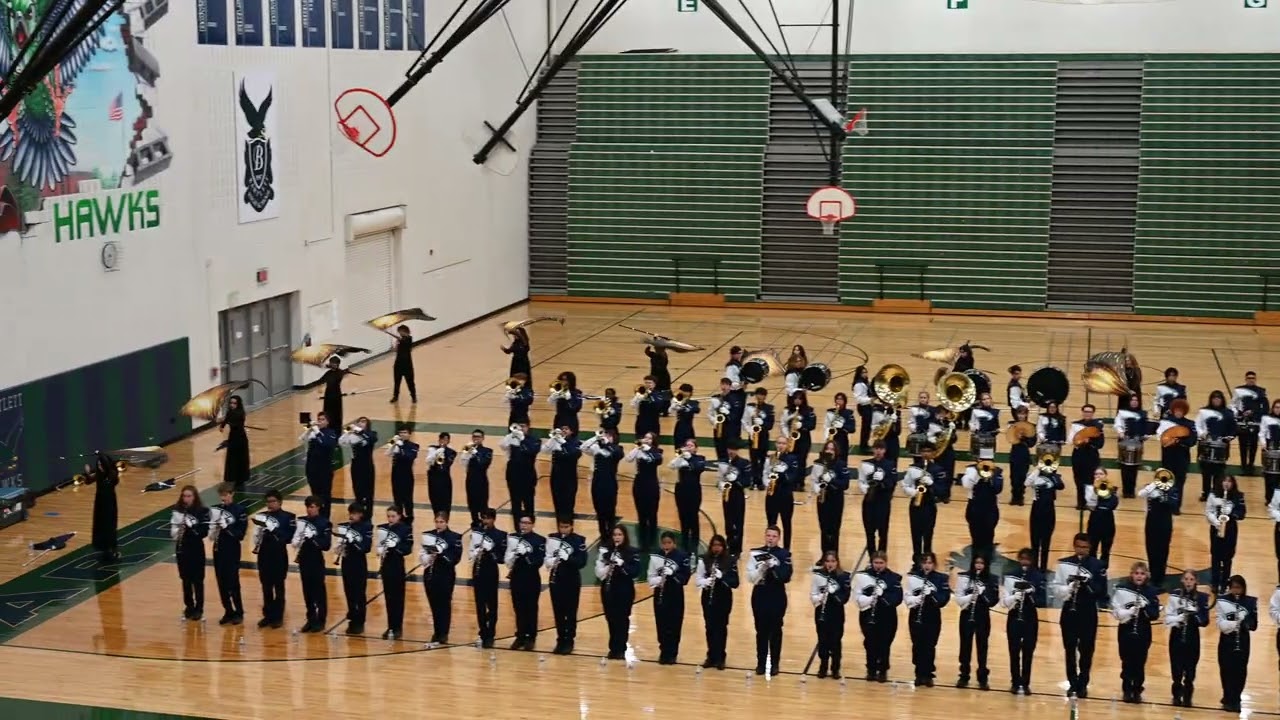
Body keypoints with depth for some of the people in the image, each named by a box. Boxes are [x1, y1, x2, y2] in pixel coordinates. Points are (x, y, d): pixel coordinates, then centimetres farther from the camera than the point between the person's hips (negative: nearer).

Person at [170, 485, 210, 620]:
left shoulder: (202, 511, -10)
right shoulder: (177, 510, 1)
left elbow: (204, 532, -14)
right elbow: (172, 528, 6)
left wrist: (191, 525, -27)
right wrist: (176, 532, -16)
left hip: (196, 549, -3)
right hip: (182, 549, 3)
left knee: (197, 580, 3)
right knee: (185, 579, 12)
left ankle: (199, 608, 13)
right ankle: (189, 606, 25)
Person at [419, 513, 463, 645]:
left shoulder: (454, 537, -5)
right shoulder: (428, 535, 6)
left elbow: (456, 557, -12)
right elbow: (422, 555, 4)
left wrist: (442, 553, -22)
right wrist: (429, 558, -16)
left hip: (446, 575, -3)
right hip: (430, 574, 4)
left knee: (445, 604, 0)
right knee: (434, 604, 10)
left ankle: (444, 634, 7)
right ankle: (436, 632, 21)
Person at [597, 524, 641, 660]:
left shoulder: (631, 552, -4)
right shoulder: (605, 551, 2)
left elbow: (636, 571, -12)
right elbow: (598, 571, 1)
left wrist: (622, 564, -23)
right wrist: (607, 568, -19)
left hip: (625, 590, -2)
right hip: (608, 590, 2)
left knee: (622, 619, 0)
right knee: (611, 619, 8)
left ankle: (621, 649, 9)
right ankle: (613, 648, 20)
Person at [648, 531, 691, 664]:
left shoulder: (682, 556, -6)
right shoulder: (655, 556, 0)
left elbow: (685, 578, -9)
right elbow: (651, 576, 4)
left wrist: (672, 573, -24)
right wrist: (657, 580, -17)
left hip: (675, 595, -2)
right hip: (660, 594, 2)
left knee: (674, 625, 2)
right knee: (661, 625, 6)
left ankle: (672, 654, 14)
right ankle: (663, 652, 20)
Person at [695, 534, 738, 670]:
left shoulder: (730, 561, -6)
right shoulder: (704, 560, -3)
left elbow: (735, 582, -9)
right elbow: (697, 579, -3)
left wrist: (722, 577, -24)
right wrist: (706, 581, -23)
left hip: (724, 598, -1)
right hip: (708, 597, 1)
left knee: (721, 627, 3)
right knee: (710, 627, 7)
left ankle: (720, 658, 13)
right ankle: (711, 656, 19)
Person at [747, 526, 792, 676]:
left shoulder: (784, 554, -3)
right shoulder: (755, 553, 0)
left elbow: (786, 577, -12)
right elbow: (751, 578, -4)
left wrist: (774, 566, -24)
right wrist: (762, 567, -20)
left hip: (777, 597, -1)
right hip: (759, 596, 1)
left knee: (775, 630, 4)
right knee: (761, 630, 6)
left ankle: (775, 663, 12)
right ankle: (761, 662, 15)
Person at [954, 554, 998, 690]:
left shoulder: (991, 580, 0)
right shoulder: (964, 577, -3)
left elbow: (994, 600, -6)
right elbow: (959, 599, -6)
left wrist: (982, 592, -20)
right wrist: (970, 597, -24)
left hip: (983, 617, 1)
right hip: (967, 616, 0)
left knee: (982, 647, 6)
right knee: (965, 646, 7)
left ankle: (983, 678, 13)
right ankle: (964, 677, 16)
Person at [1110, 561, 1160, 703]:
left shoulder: (1151, 592, -2)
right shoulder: (1121, 589, -7)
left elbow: (1155, 615, -5)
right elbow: (1116, 612, -7)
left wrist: (1145, 607, -22)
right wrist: (1130, 611, -22)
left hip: (1143, 632, 1)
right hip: (1126, 631, -1)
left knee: (1140, 663, 4)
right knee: (1127, 662, 3)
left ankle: (1137, 690, 18)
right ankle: (1127, 690, 16)